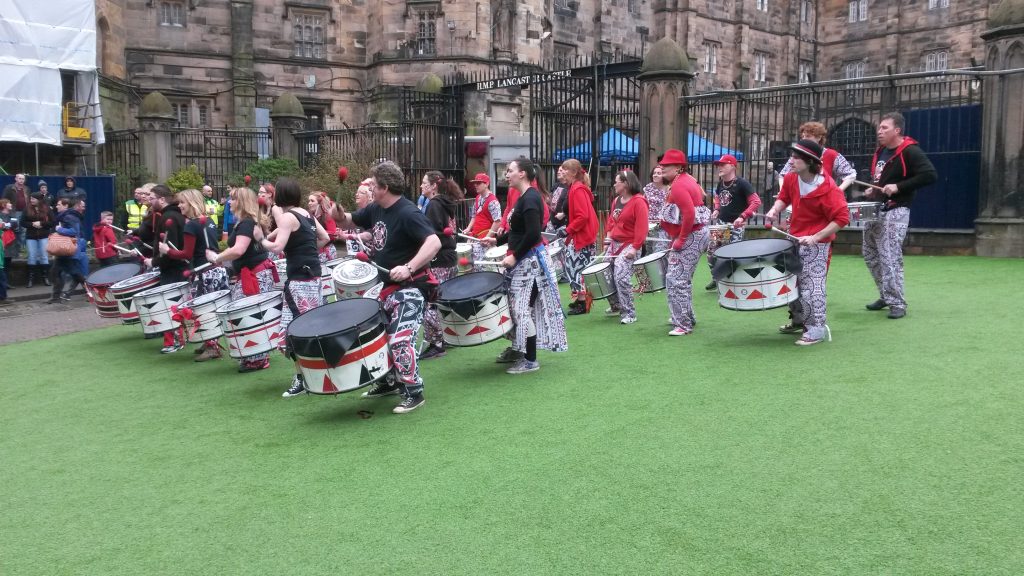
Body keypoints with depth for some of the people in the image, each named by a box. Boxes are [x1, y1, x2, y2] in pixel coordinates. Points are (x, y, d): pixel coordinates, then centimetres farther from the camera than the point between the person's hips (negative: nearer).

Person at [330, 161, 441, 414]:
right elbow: (349, 222, 18)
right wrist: (340, 217, -7)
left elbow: (434, 242, -32)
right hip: (387, 285, 10)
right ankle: (389, 381, 35)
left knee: (400, 339, -16)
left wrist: (408, 268, -41)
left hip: (411, 287, -10)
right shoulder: (375, 209, 5)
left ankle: (414, 392, -2)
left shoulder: (408, 213, -22)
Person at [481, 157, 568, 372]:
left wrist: (514, 257, -21)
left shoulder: (530, 198, -18)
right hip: (523, 260, 10)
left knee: (522, 308, -6)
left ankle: (531, 360, 3)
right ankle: (518, 349, 29)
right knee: (516, 306, 16)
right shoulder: (524, 197, 12)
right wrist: (497, 240, 16)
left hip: (530, 260, -10)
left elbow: (533, 234, -26)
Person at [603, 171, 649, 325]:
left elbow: (641, 227, -19)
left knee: (621, 277, -20)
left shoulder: (638, 202, -14)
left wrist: (635, 248, -24)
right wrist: (609, 234, 10)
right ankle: (616, 305, 32)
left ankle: (629, 313, -10)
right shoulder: (616, 200, 11)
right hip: (614, 243, 9)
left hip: (630, 245, -9)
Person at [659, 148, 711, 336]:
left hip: (690, 237, -11)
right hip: (697, 234, 11)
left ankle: (684, 325, -6)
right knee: (683, 279, 21)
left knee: (676, 280, -10)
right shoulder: (687, 179, 13)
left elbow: (689, 215, -29)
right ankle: (686, 317, 33)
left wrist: (680, 240, -20)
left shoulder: (678, 186, -18)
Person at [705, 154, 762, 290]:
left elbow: (756, 201, -19)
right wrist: (716, 209, 8)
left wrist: (742, 217, -27)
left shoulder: (742, 183, -15)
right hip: (721, 222, 8)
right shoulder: (720, 182, 7)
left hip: (735, 224, -7)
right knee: (711, 250, 7)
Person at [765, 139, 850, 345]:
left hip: (816, 244, -8)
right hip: (795, 240, 8)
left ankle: (817, 329, 2)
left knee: (811, 286, -9)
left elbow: (842, 218, -23)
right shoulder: (791, 178, -5)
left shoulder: (828, 189, -25)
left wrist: (816, 237, -28)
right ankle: (799, 320, 36)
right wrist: (775, 210, -8)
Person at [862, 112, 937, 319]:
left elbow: (930, 175, -22)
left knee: (889, 258, -12)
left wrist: (898, 187, -24)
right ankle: (886, 296, 27)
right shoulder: (881, 151, 13)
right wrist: (874, 189, 10)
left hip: (895, 212, -9)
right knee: (870, 254, 13)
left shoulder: (910, 152, -13)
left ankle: (897, 304, -4)